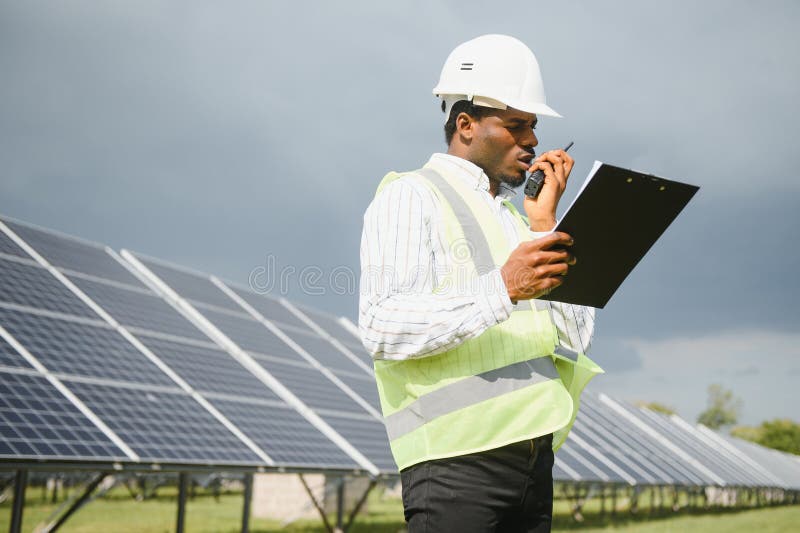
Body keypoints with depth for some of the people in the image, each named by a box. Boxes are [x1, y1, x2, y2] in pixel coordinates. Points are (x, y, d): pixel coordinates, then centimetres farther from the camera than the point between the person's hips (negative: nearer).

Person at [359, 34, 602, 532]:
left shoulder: (516, 215, 20)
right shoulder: (409, 196, -1)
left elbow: (576, 337, 10)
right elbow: (383, 328, -16)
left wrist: (545, 226, 3)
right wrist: (503, 288, -24)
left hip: (535, 458, 7)